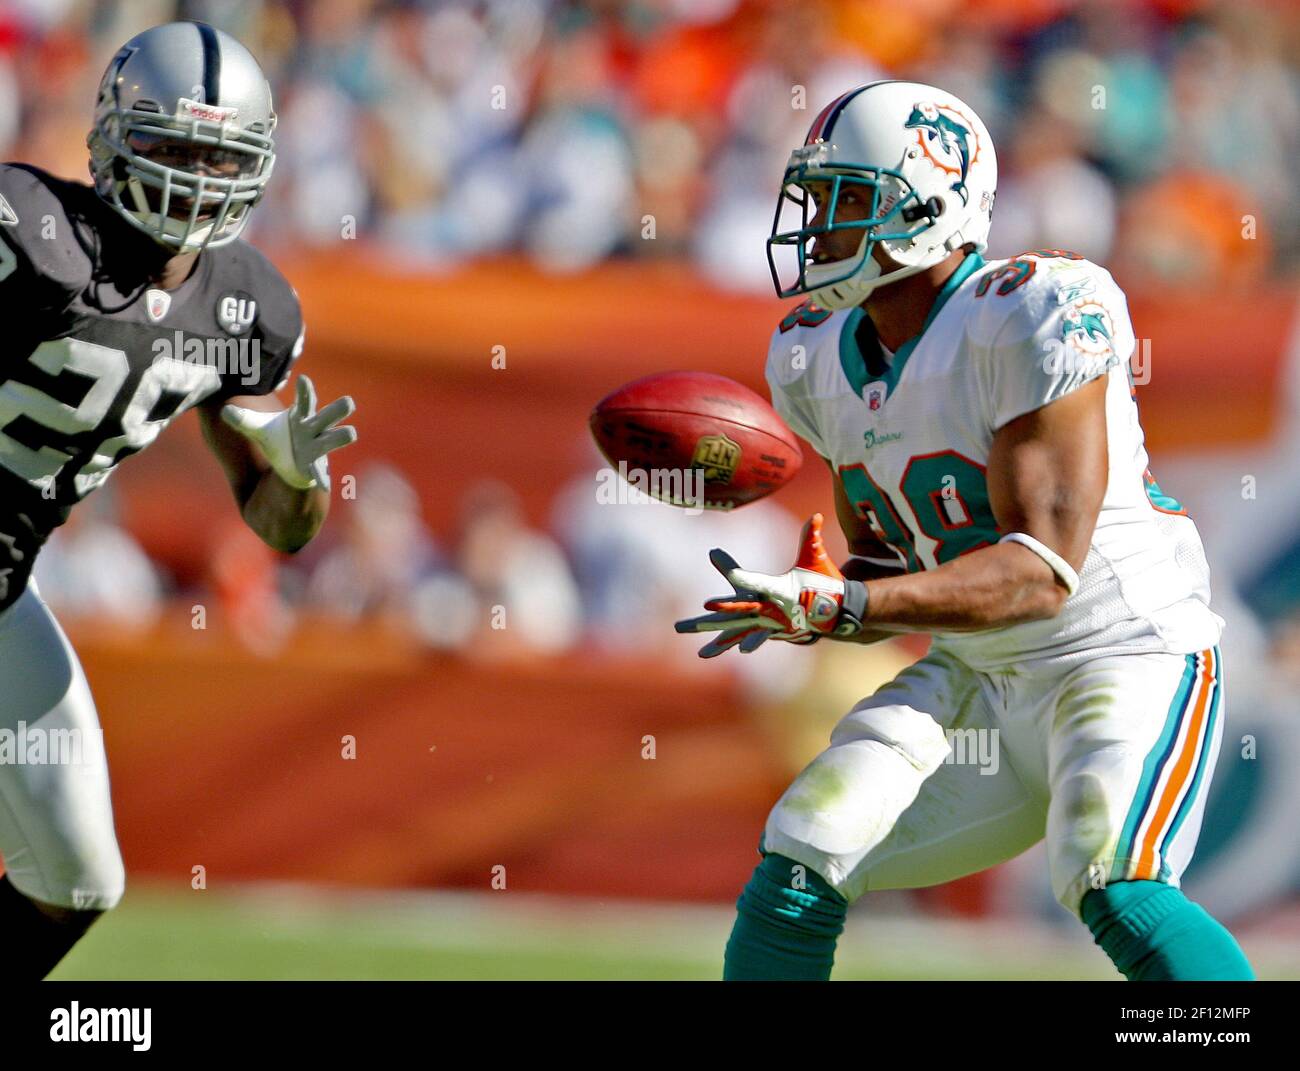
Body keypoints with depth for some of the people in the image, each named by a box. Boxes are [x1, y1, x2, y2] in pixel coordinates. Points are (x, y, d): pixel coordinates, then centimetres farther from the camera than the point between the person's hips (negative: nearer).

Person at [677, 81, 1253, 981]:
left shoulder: (1034, 318, -20)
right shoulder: (824, 362, 6)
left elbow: (1042, 570, -25)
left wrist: (837, 606, -34)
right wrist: (808, 606, -11)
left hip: (1125, 655, -7)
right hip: (976, 675, 7)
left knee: (1118, 895, -29)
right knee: (798, 869, -5)